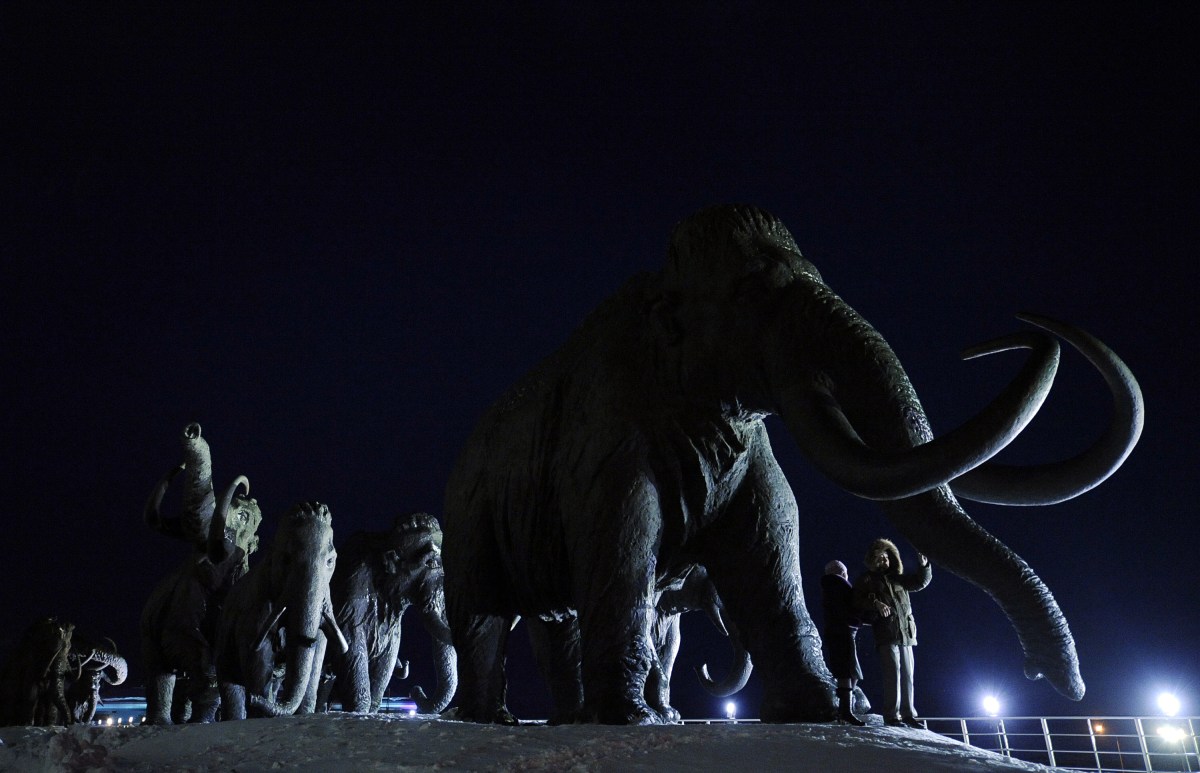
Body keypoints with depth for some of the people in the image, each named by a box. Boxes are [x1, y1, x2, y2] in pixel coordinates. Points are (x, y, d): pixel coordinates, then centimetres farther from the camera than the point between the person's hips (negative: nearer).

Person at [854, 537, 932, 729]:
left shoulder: (897, 579, 20)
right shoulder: (866, 580, 6)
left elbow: (920, 582, 23)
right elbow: (858, 600, -4)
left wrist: (924, 566, 5)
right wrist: (875, 603, -21)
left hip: (906, 634, 6)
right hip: (886, 635, -6)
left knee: (907, 676, 6)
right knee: (893, 674, -12)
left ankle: (908, 714, 12)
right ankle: (891, 715, -10)